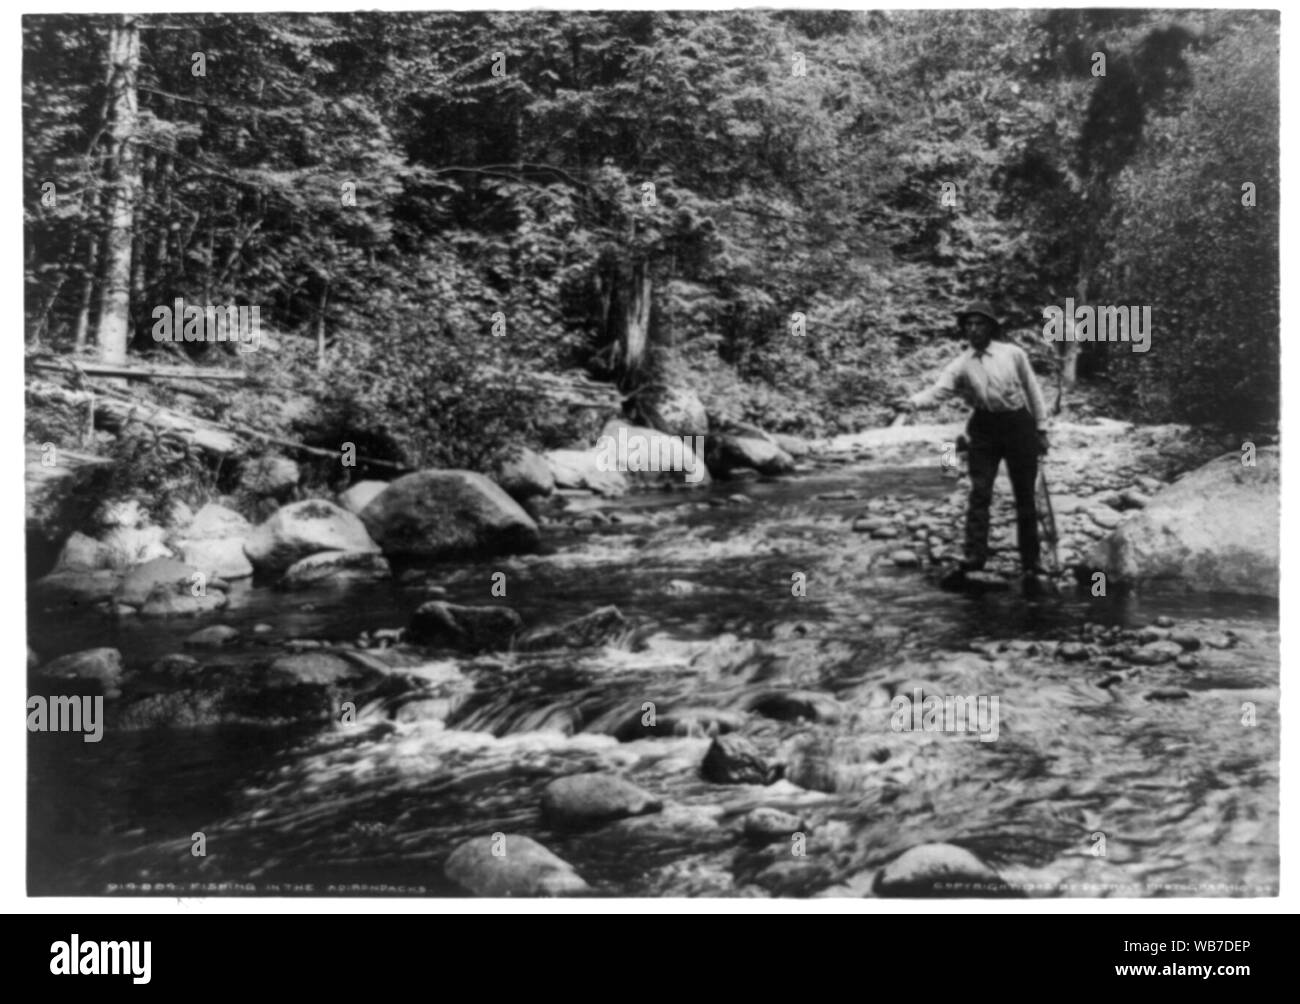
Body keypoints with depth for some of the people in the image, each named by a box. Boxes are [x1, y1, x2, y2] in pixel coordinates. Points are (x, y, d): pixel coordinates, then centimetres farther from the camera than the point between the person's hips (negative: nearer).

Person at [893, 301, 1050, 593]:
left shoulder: (1013, 353, -3)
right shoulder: (962, 364, 0)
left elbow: (1032, 390, 4)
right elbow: (938, 391, -14)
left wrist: (1041, 428, 5)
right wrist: (912, 402, -33)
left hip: (1019, 426, -1)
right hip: (984, 429, 1)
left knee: (1025, 499, 3)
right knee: (979, 494, -7)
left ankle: (1030, 567, 9)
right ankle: (973, 558, -10)